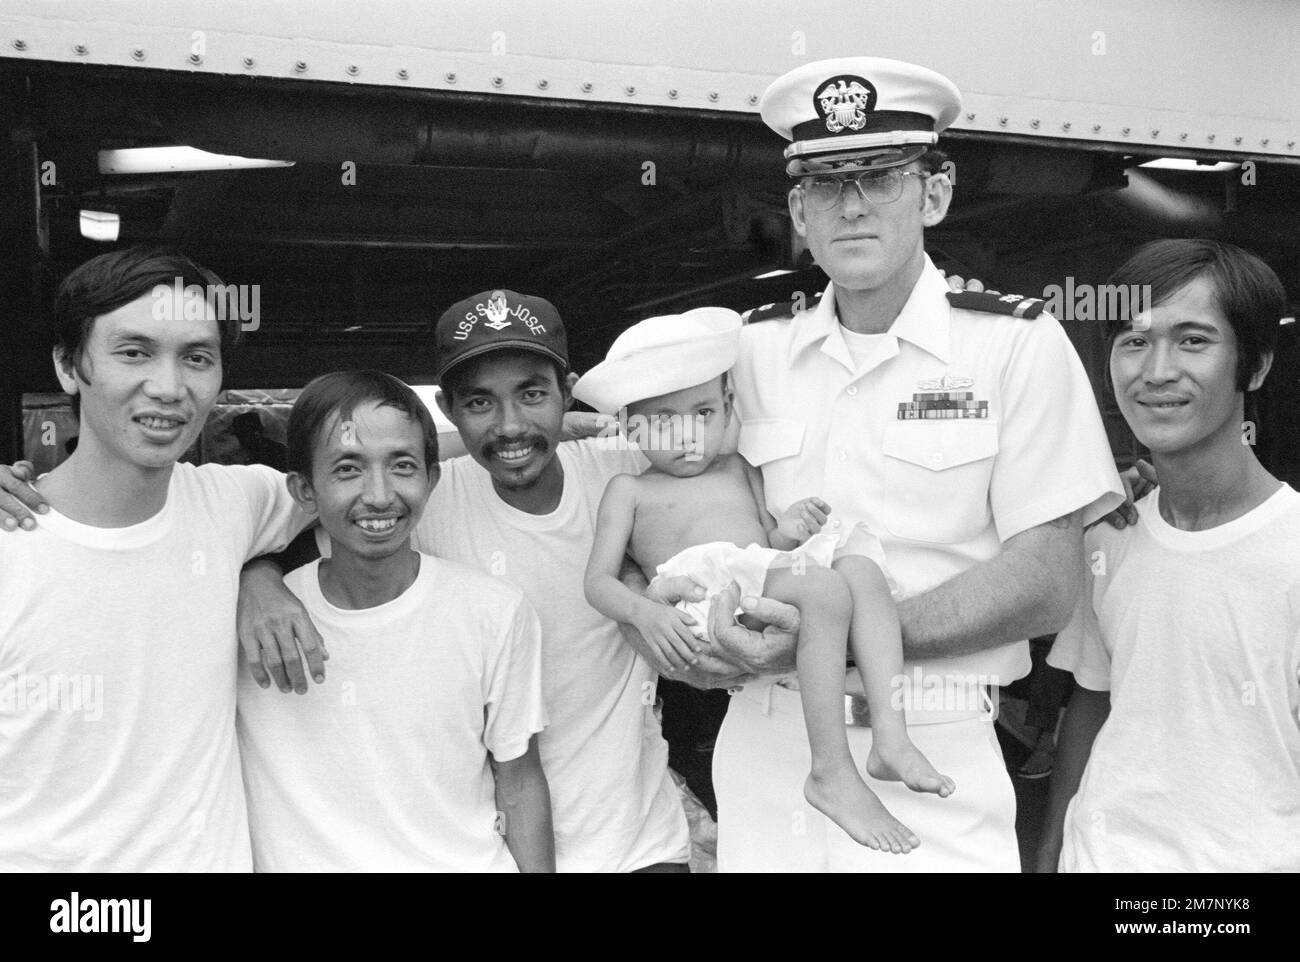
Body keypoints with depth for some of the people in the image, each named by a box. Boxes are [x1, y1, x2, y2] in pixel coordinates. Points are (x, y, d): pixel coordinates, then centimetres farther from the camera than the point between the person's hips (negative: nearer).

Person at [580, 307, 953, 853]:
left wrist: (784, 531, 0)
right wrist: (643, 612, -19)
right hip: (706, 593, -6)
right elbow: (599, 581, 3)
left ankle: (891, 738, -29)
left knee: (860, 563, -20)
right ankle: (831, 773, -29)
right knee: (825, 589, -29)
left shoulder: (738, 471, 27)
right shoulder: (629, 490, 12)